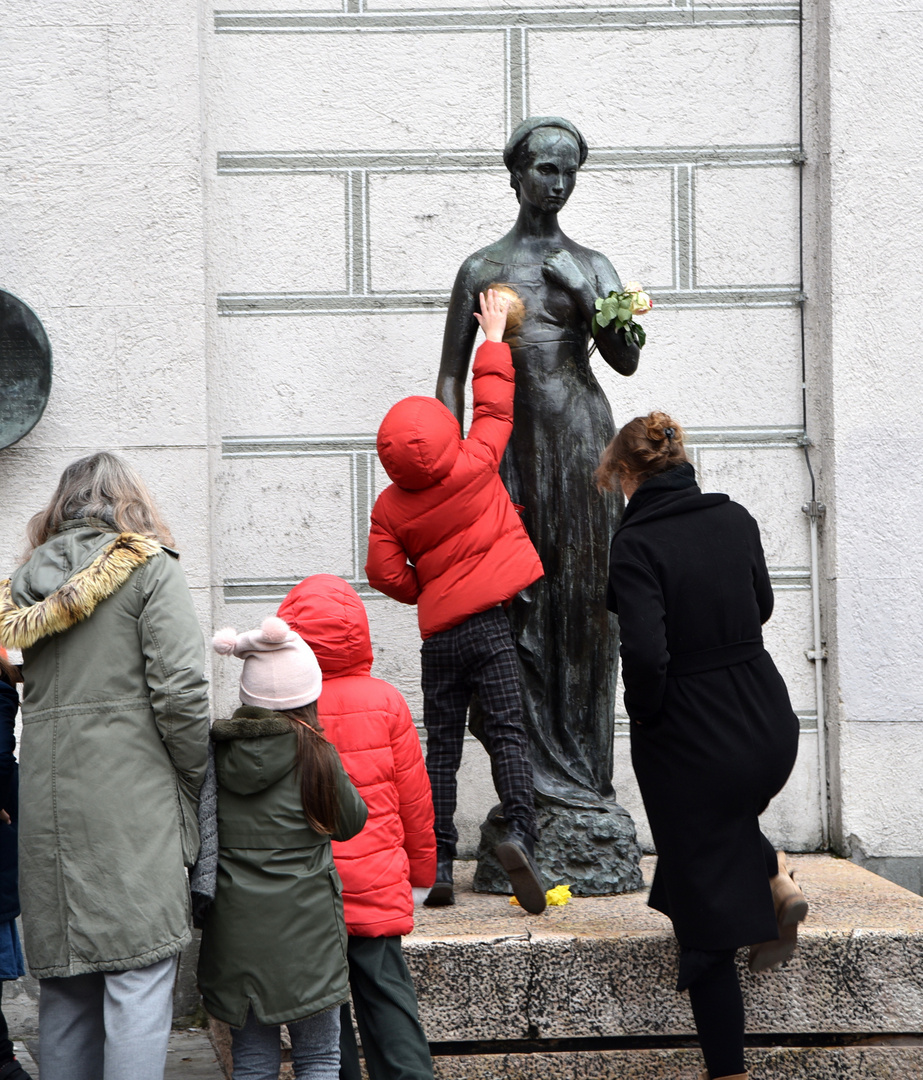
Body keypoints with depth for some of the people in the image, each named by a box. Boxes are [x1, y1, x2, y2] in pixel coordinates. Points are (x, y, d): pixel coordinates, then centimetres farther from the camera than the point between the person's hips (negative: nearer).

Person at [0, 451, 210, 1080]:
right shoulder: (150, 567, -1)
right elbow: (179, 690, -10)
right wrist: (195, 782, 1)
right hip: (132, 801, -5)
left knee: (67, 986, 12)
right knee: (139, 979, -5)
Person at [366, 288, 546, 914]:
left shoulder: (389, 508, 2)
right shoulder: (474, 464, -3)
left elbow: (387, 574, -2)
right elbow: (494, 408, 10)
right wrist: (494, 339, 20)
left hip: (438, 629, 2)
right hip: (489, 621, -2)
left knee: (442, 745, 9)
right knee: (507, 732, -6)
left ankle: (437, 865, 7)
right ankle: (521, 833, -26)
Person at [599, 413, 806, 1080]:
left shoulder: (637, 542, -17)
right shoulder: (735, 519, 1)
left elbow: (646, 654, -25)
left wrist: (645, 715, -8)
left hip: (692, 740, -6)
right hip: (769, 724, 6)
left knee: (707, 906, 6)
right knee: (731, 815, 40)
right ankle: (775, 879, 15)